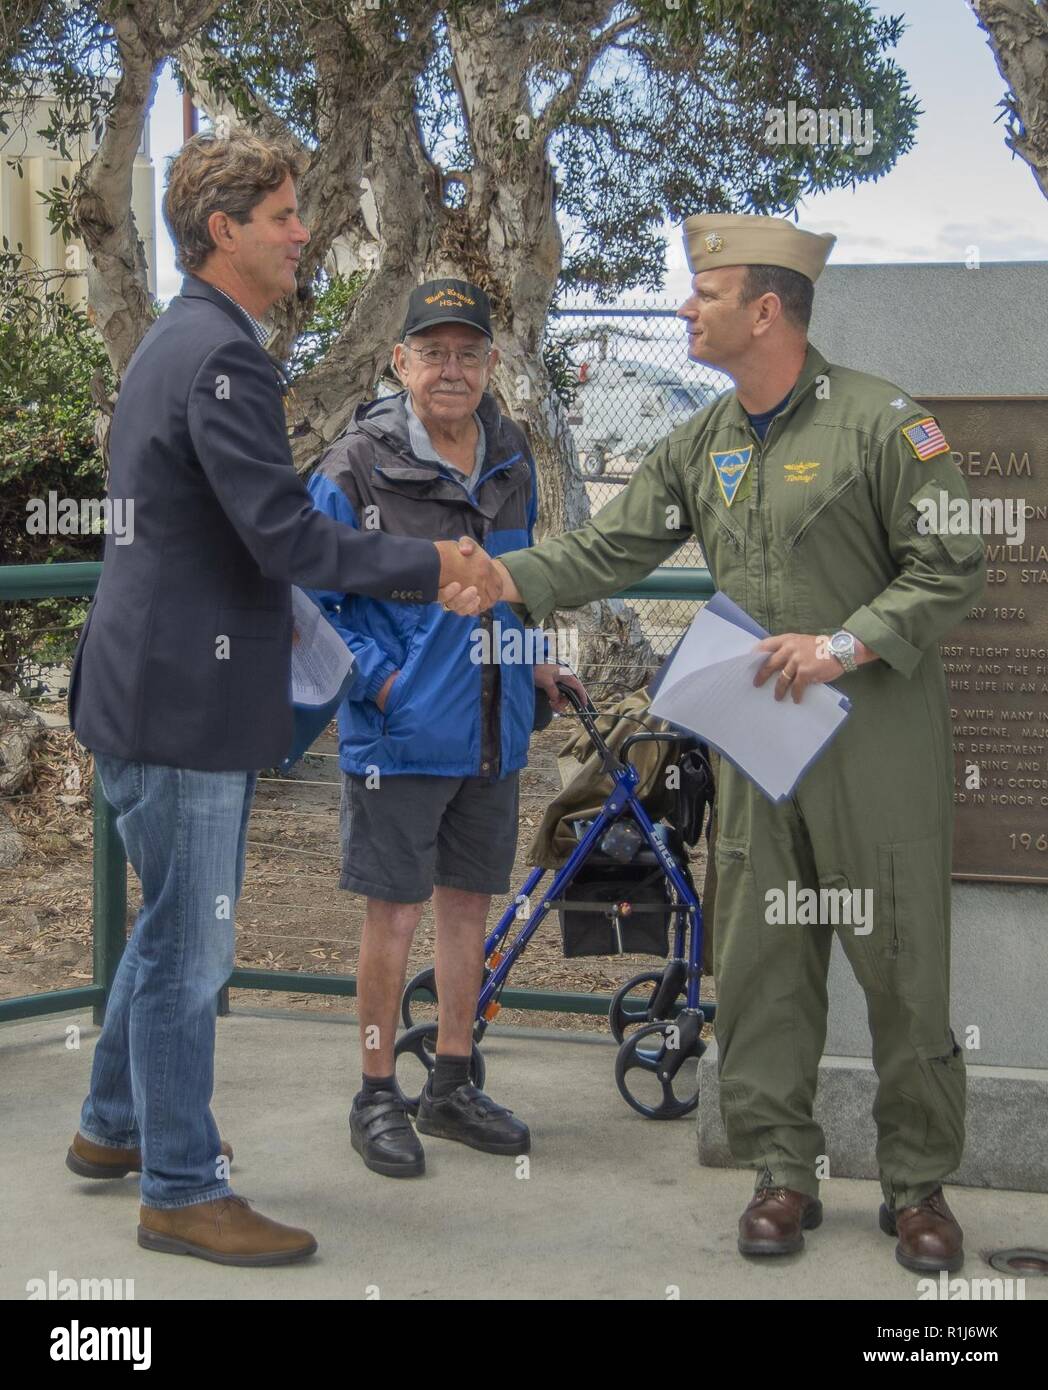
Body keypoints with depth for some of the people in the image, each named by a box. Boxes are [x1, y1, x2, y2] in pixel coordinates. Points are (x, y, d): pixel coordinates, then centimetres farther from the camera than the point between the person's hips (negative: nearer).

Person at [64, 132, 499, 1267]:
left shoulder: (178, 342, 17)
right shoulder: (221, 354, -18)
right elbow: (285, 535, -24)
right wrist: (430, 568, -14)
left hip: (152, 691, 11)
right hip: (183, 702, -11)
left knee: (174, 926, 22)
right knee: (191, 944, -1)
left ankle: (114, 1127, 36)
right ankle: (181, 1193, 10)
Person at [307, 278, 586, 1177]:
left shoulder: (513, 460, 8)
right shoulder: (357, 468, -11)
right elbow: (309, 595, -6)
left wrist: (532, 661, 13)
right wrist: (379, 679, -14)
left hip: (493, 729, 6)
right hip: (400, 733, -6)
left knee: (469, 902, 13)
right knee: (396, 912, 0)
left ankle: (452, 1086, 27)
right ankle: (377, 1097, 15)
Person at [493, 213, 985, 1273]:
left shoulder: (881, 420, -8)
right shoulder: (700, 445, 11)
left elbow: (951, 569, -9)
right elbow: (608, 550, 10)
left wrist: (843, 645, -18)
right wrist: (500, 579, -3)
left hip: (878, 737, -5)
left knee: (903, 966, 2)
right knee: (759, 968, 7)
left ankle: (918, 1186, 15)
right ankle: (784, 1173, 19)